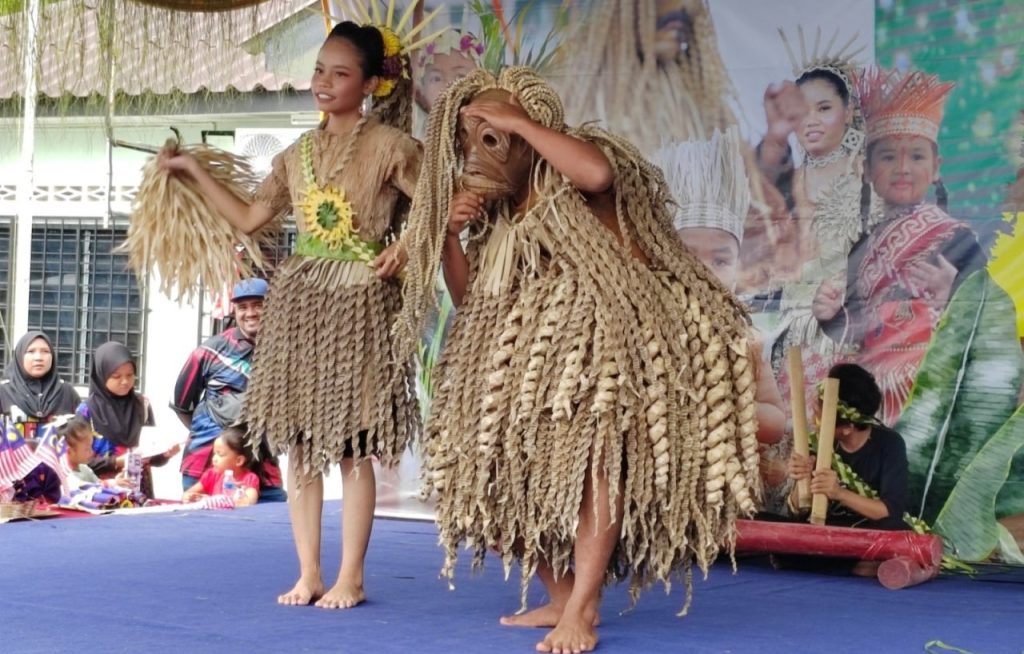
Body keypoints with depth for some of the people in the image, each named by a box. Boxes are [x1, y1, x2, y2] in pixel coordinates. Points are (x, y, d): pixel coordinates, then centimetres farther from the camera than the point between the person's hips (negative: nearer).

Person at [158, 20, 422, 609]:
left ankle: (351, 577, 7)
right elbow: (250, 218, 17)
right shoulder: (298, 153, 13)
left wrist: (407, 244, -20)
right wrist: (193, 170, 16)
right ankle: (309, 573, 13)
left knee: (352, 446, -2)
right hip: (299, 300, 6)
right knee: (299, 442, 5)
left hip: (359, 302, -5)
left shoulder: (389, 145, -4)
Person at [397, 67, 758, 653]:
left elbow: (598, 174, -31)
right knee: (501, 467, 2)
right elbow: (469, 300, 16)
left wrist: (515, 120, -21)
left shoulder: (572, 176, -4)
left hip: (609, 335, -8)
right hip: (539, 354, 8)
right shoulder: (494, 215, 16)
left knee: (595, 445, -29)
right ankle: (562, 595, 15)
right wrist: (448, 232, 0)